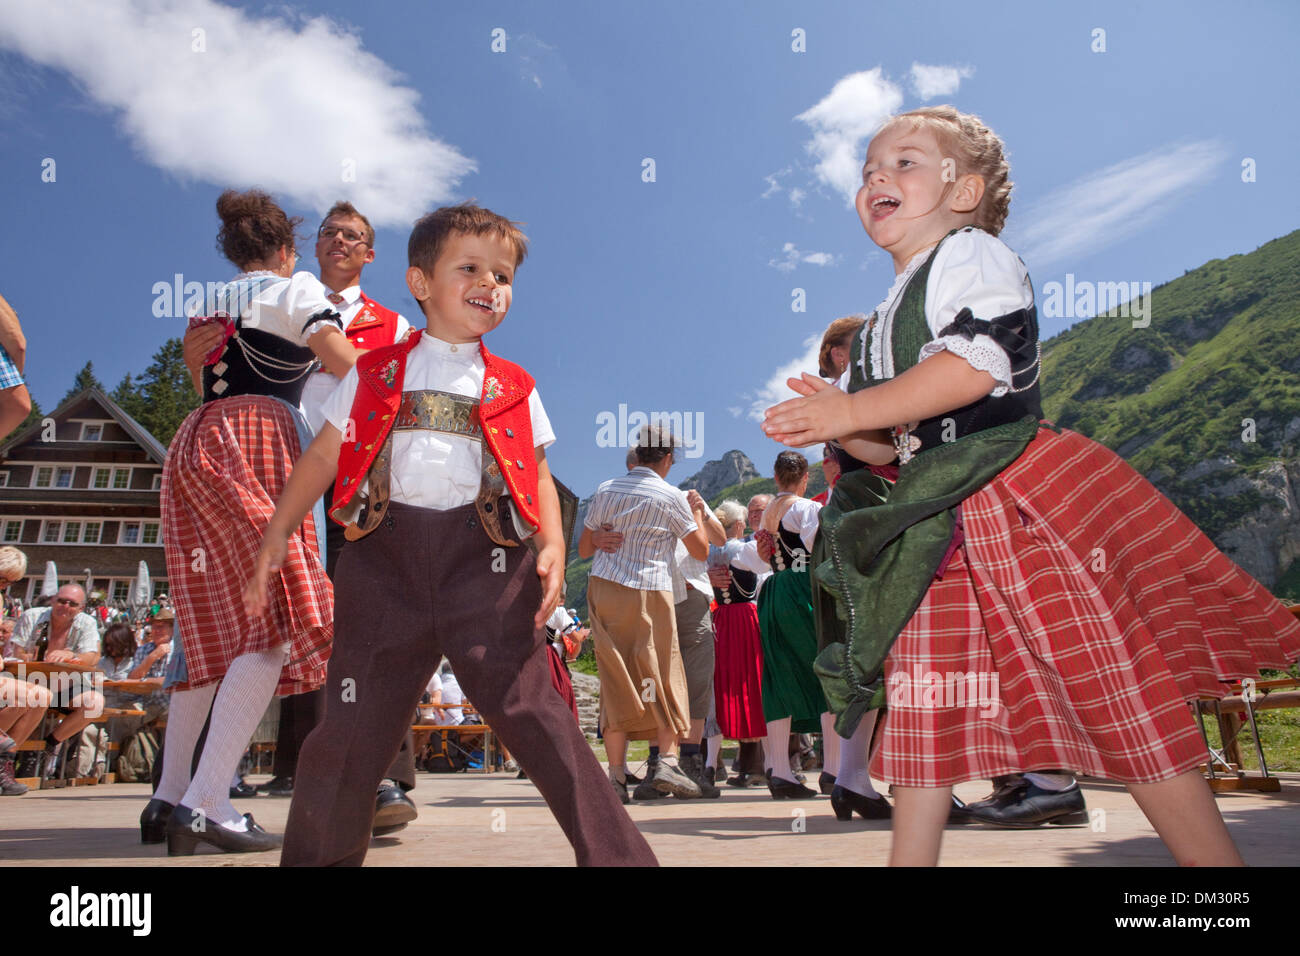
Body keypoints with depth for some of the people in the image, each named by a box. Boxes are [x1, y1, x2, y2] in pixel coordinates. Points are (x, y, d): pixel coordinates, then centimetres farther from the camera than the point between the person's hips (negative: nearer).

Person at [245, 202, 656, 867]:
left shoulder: (514, 389, 16)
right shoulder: (375, 374, 16)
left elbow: (537, 474, 12)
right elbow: (323, 456, 15)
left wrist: (552, 544, -5)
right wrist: (276, 535, 6)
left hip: (482, 552, -1)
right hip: (387, 551, 1)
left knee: (529, 708, -9)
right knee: (354, 720, 4)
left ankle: (616, 854, -1)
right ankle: (316, 855, 25)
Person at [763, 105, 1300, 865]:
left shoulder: (971, 254, -3)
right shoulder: (883, 324, 22)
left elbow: (976, 365, -21)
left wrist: (851, 409, -17)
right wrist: (831, 425, 1)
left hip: (1026, 495, -8)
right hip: (938, 525, 8)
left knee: (1115, 686, -3)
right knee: (921, 704, 7)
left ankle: (1214, 854, 13)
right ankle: (911, 857, 18)